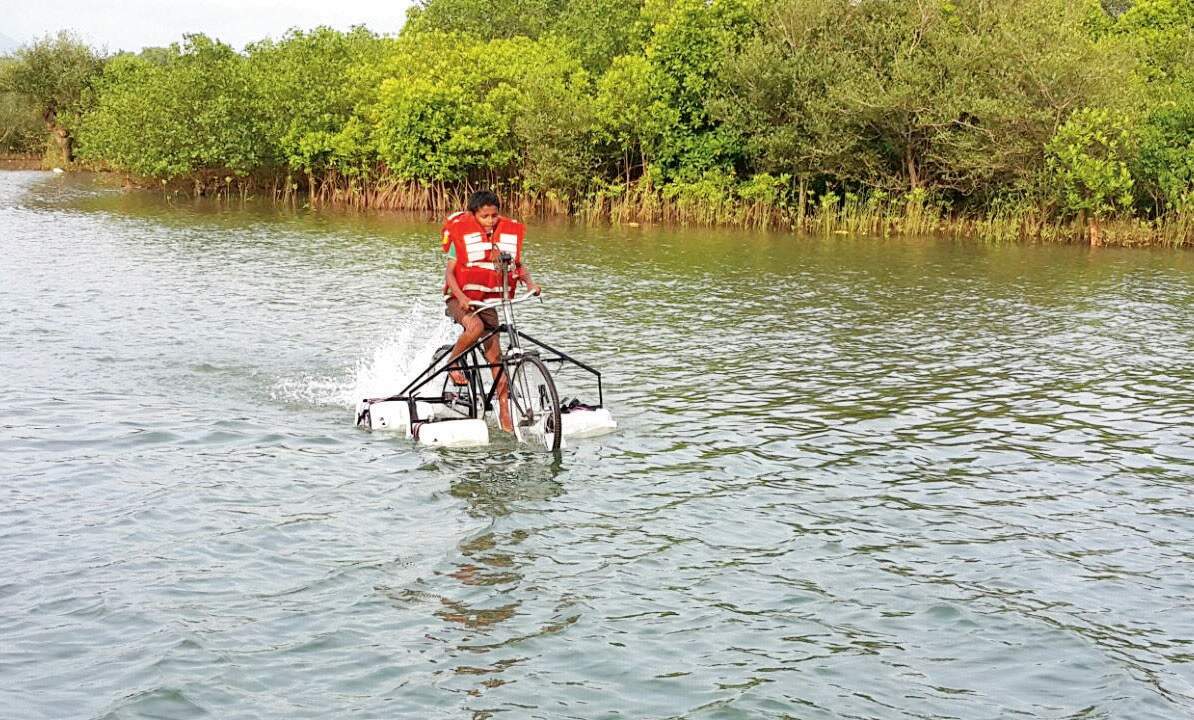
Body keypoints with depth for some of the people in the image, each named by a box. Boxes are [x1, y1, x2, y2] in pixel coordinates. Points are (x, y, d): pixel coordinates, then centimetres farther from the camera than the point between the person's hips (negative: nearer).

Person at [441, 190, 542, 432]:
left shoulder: (509, 233, -1)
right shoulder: (461, 234, -12)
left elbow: (518, 265, 9)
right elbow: (449, 272, -12)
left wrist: (530, 284, -11)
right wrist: (461, 297, -29)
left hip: (487, 301, 4)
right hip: (460, 299, -4)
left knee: (496, 357, -2)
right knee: (475, 327, -35)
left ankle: (504, 411, 4)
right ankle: (453, 360, -7)